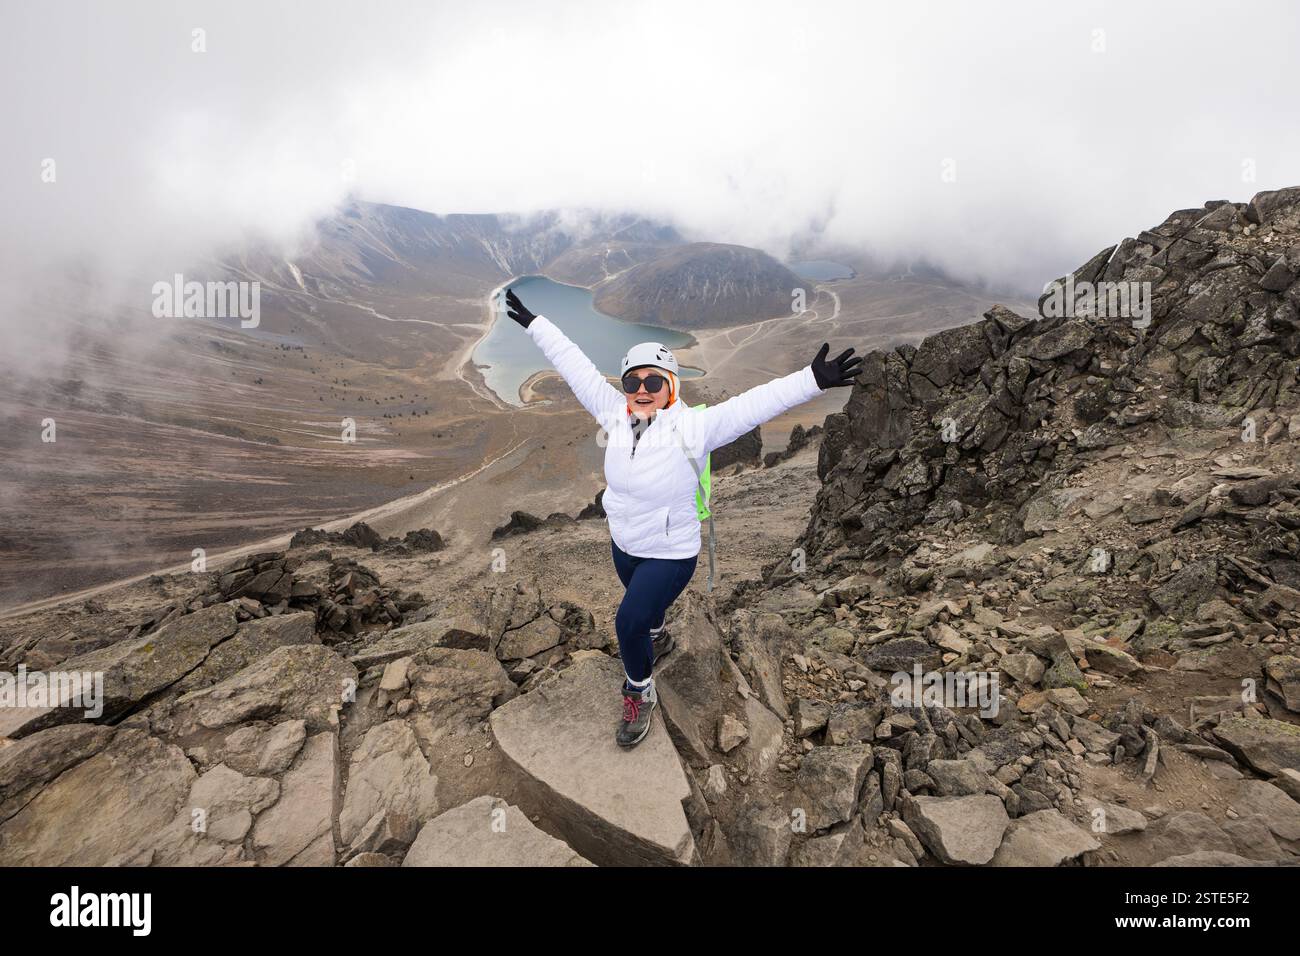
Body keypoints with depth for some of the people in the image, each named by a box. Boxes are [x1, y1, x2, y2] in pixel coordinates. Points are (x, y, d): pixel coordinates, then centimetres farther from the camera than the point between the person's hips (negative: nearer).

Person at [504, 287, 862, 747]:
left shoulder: (693, 427, -26)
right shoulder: (615, 414, -13)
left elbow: (754, 404, -35)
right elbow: (576, 366, -7)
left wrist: (812, 379, -45)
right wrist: (533, 323, 0)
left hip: (671, 553, -5)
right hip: (623, 544, 6)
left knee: (629, 621, -11)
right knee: (643, 607, 29)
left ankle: (639, 695, 18)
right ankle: (657, 639, 65)